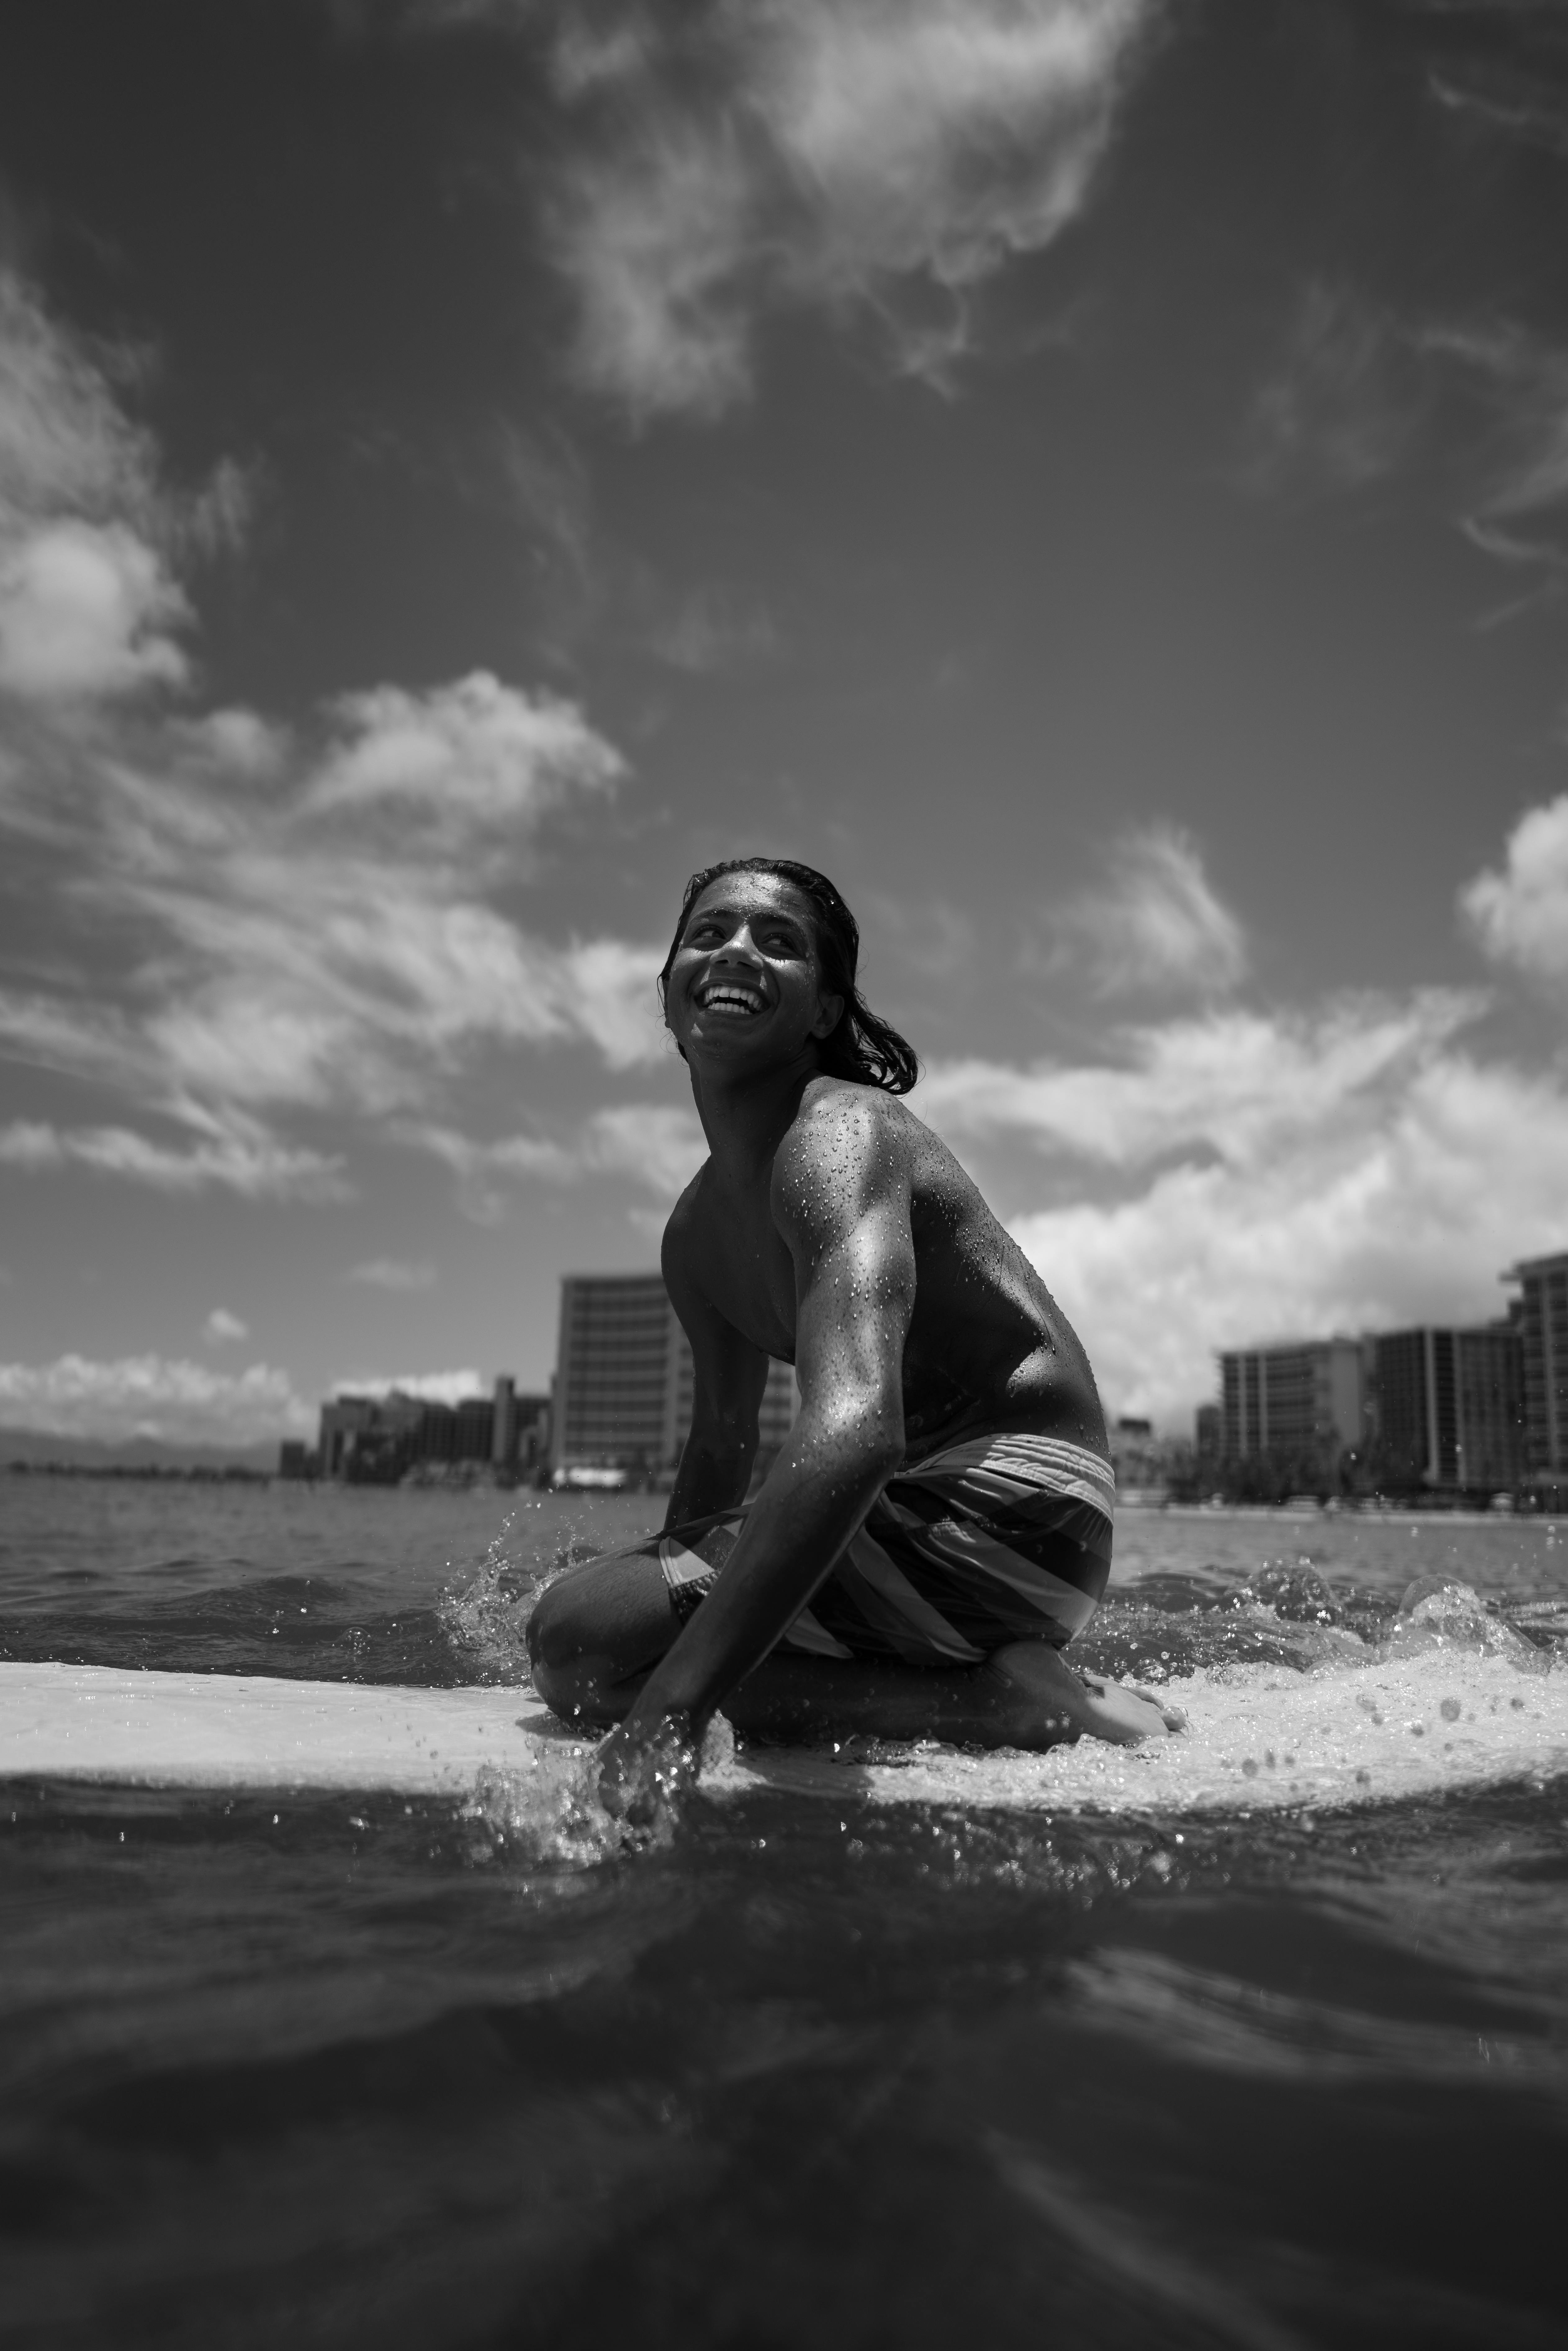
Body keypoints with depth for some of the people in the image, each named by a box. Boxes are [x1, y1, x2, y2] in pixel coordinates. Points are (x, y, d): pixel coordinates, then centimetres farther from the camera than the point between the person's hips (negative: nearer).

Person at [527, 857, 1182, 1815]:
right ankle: (1000, 1678, 17)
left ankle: (998, 1699, -14)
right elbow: (721, 1456, 23)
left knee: (574, 1638, -17)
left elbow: (854, 1433, -37)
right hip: (931, 1505, 10)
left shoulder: (839, 1135, -20)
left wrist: (670, 1706, -43)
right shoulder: (696, 1237, 10)